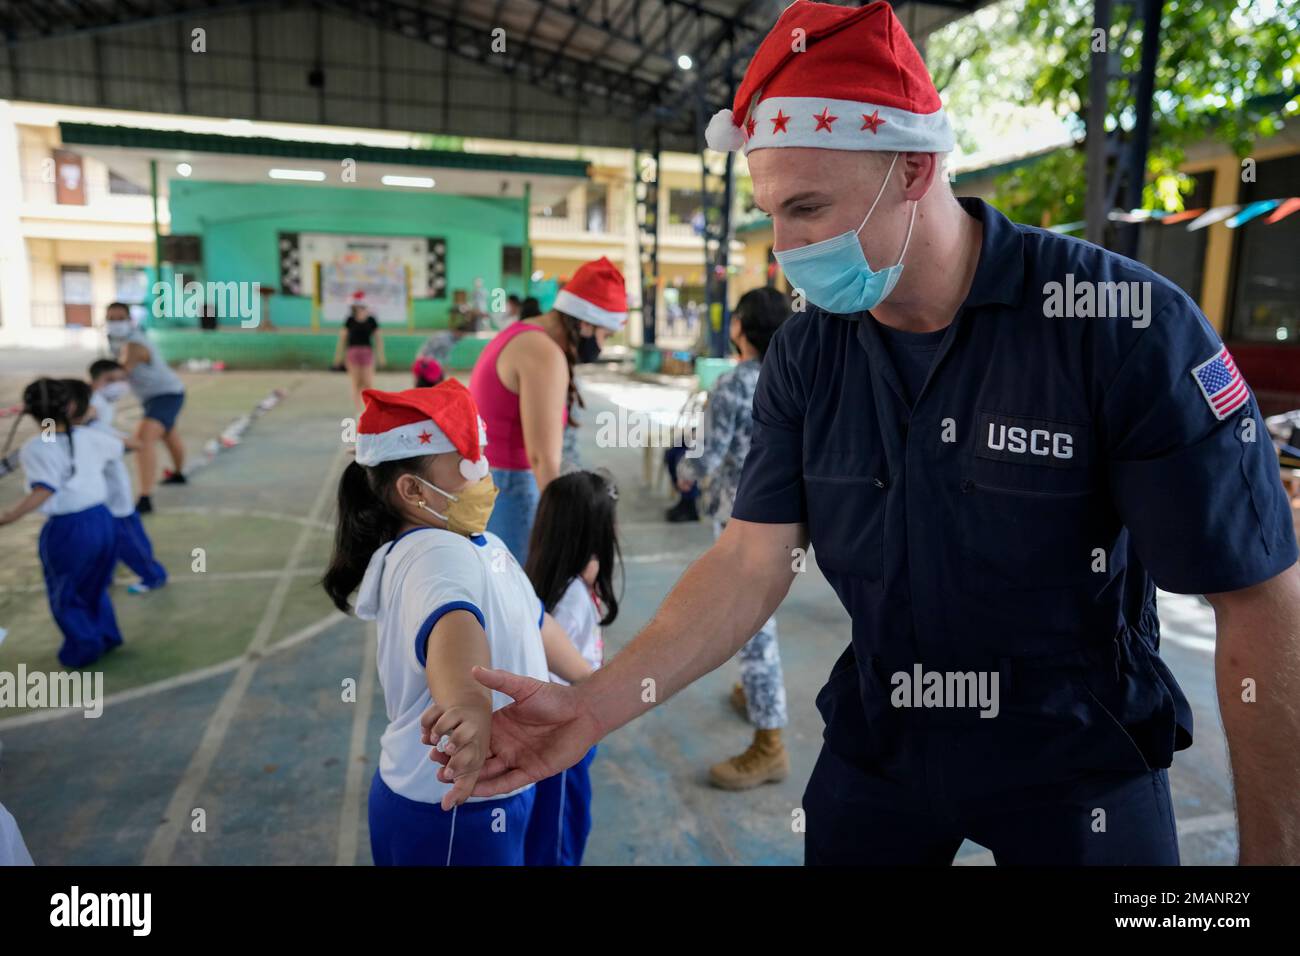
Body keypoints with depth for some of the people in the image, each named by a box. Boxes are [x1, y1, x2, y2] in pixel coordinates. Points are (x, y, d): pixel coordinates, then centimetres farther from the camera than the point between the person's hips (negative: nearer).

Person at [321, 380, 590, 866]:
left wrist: (589, 679, 30)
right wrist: (468, 705, -65)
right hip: (452, 812, -9)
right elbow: (453, 624, -47)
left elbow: (531, 620, 20)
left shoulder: (479, 543, 6)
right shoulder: (435, 553, -25)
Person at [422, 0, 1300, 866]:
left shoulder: (1131, 329, -22)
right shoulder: (805, 354, -8)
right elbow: (751, 560, -11)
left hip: (1080, 763, -3)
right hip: (875, 743, 4)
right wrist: (596, 706, -21)